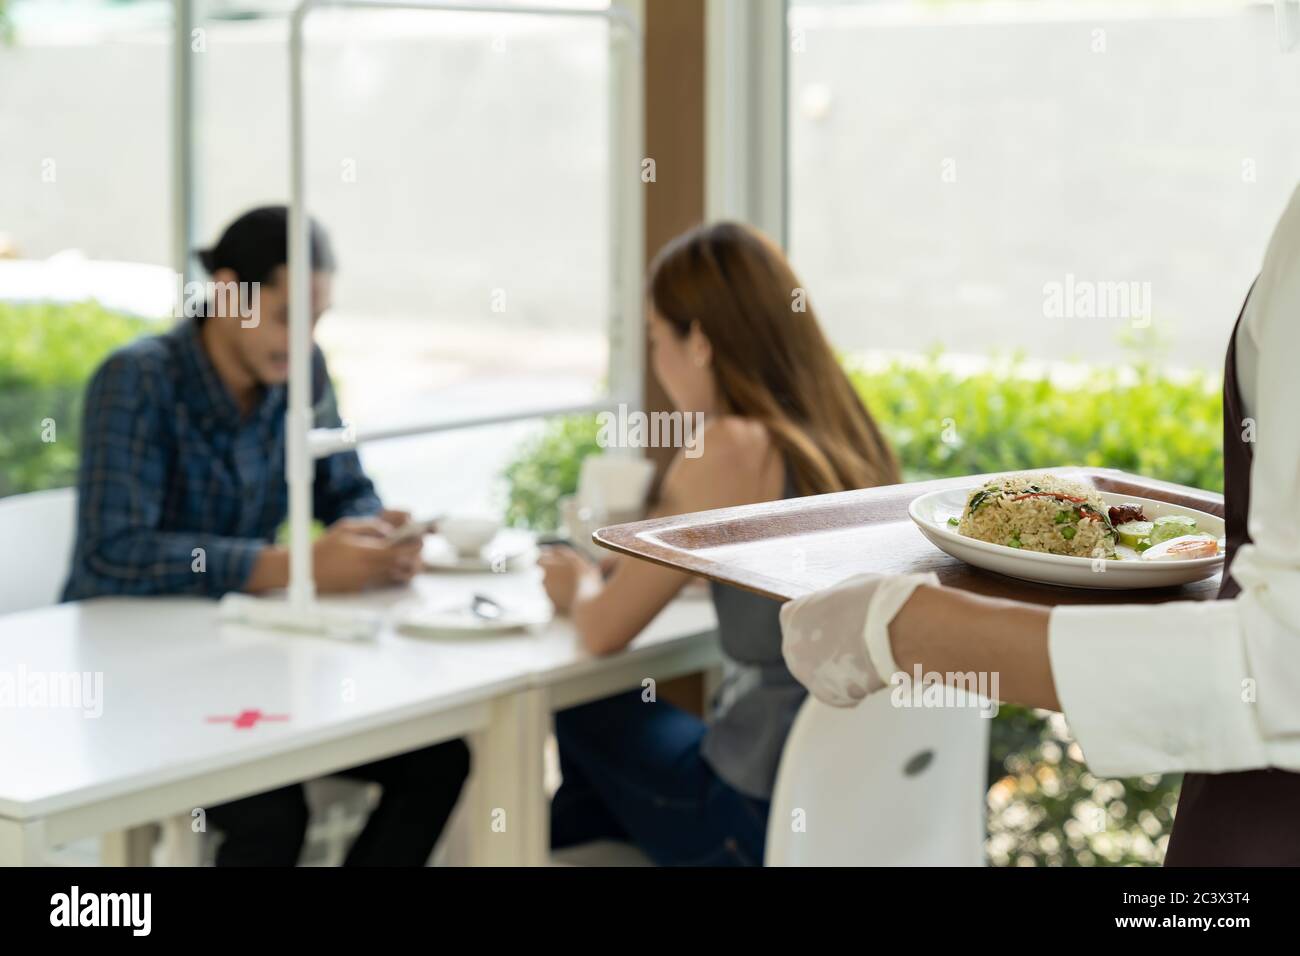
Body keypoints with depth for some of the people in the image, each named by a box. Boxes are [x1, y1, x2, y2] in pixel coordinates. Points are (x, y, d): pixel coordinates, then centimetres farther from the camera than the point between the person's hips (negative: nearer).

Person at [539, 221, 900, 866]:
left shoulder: (729, 451, -19)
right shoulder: (846, 433, 2)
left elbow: (603, 631, -10)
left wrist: (578, 588, 11)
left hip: (759, 819, -7)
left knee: (586, 715, 20)